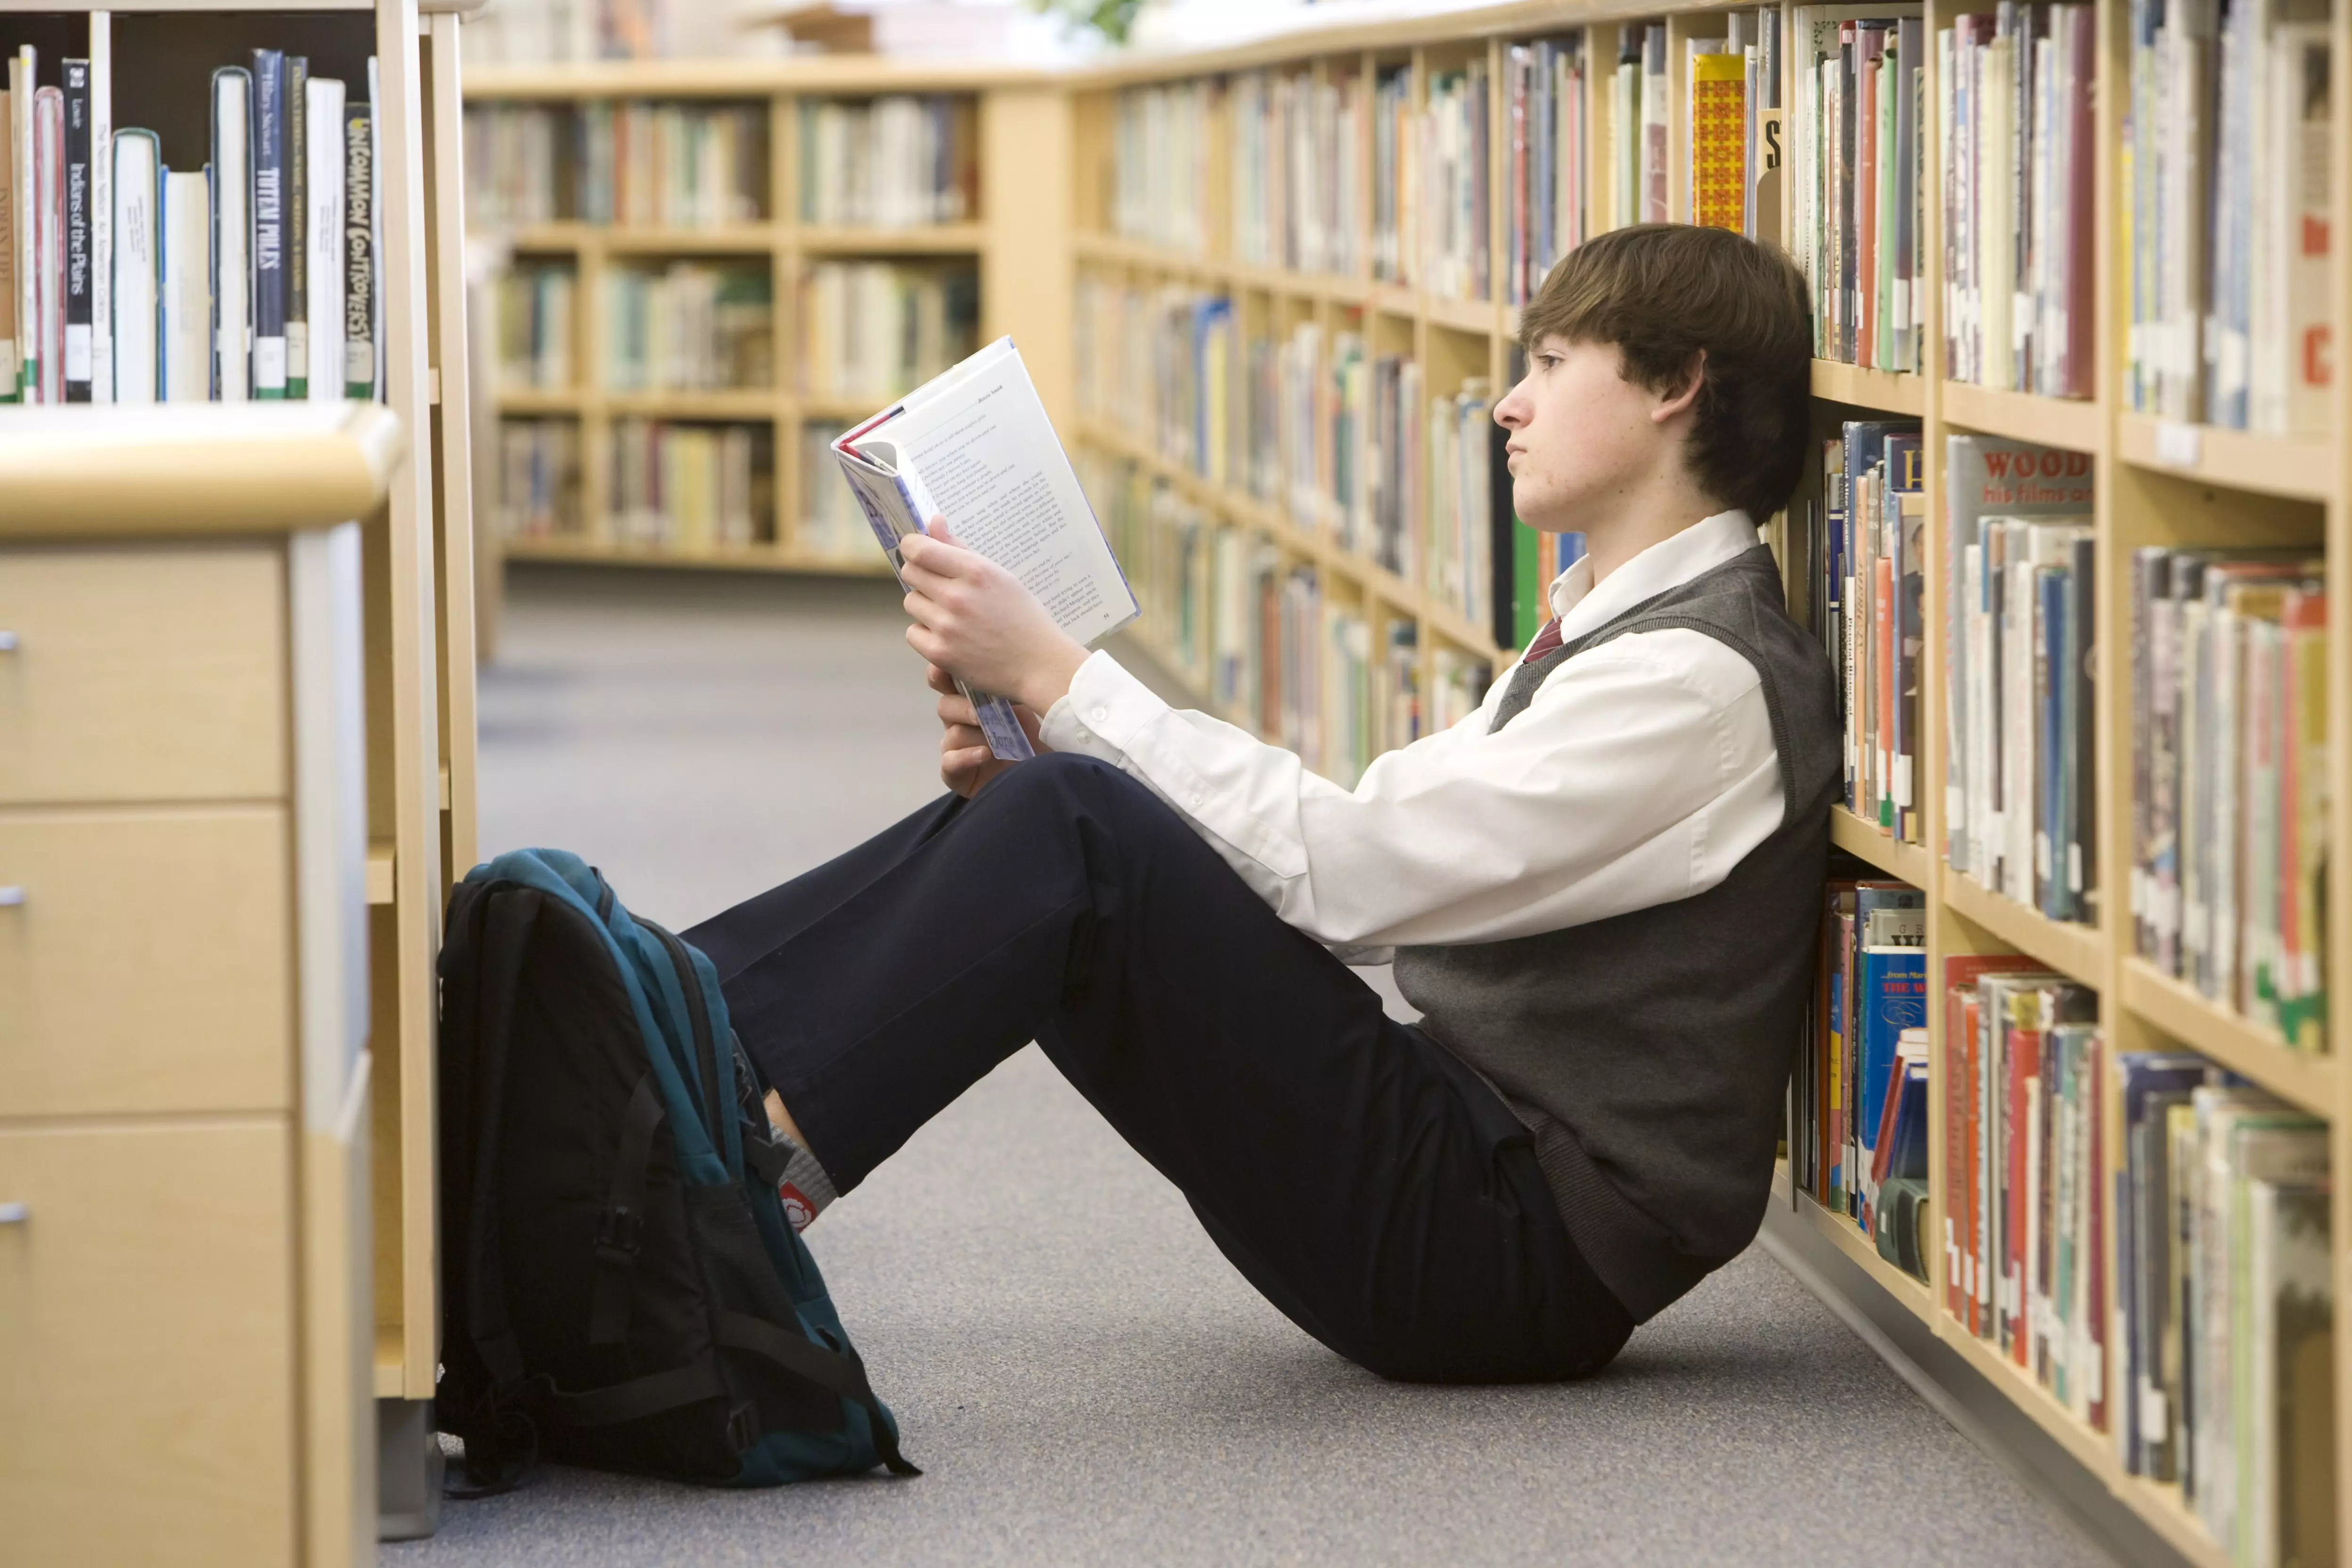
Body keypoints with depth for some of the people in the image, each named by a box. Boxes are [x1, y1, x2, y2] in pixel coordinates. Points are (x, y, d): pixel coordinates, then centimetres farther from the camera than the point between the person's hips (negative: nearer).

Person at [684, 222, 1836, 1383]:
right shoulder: (1601, 630, 20)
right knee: (1017, 820, 2)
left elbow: (1346, 871, -19)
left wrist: (1057, 678, -15)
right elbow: (1384, 863, 14)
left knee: (1072, 826, -21)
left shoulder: (1702, 675, -12)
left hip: (1525, 1248, -9)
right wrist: (1037, 771, 4)